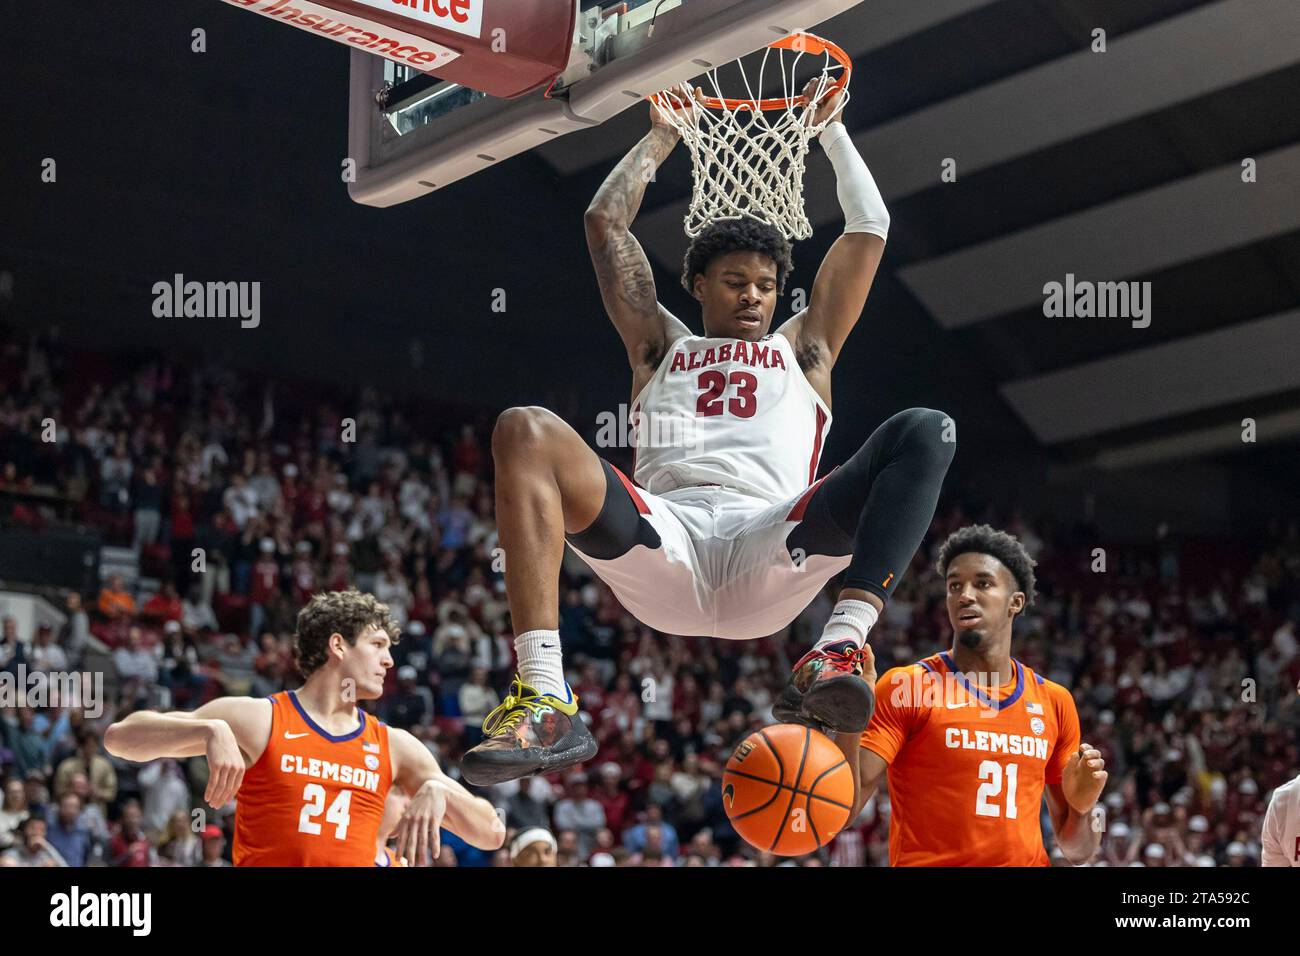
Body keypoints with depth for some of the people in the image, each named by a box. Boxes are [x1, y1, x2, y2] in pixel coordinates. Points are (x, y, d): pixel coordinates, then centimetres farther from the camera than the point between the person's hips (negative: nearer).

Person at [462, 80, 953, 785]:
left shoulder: (801, 349, 35)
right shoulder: (661, 346, 35)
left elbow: (870, 227, 35)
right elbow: (605, 220, 35)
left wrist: (830, 127, 41)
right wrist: (663, 134, 44)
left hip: (771, 554, 0)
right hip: (662, 551, 0)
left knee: (926, 433, -21)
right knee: (526, 433, -26)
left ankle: (838, 650, -42)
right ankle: (543, 702, -40)